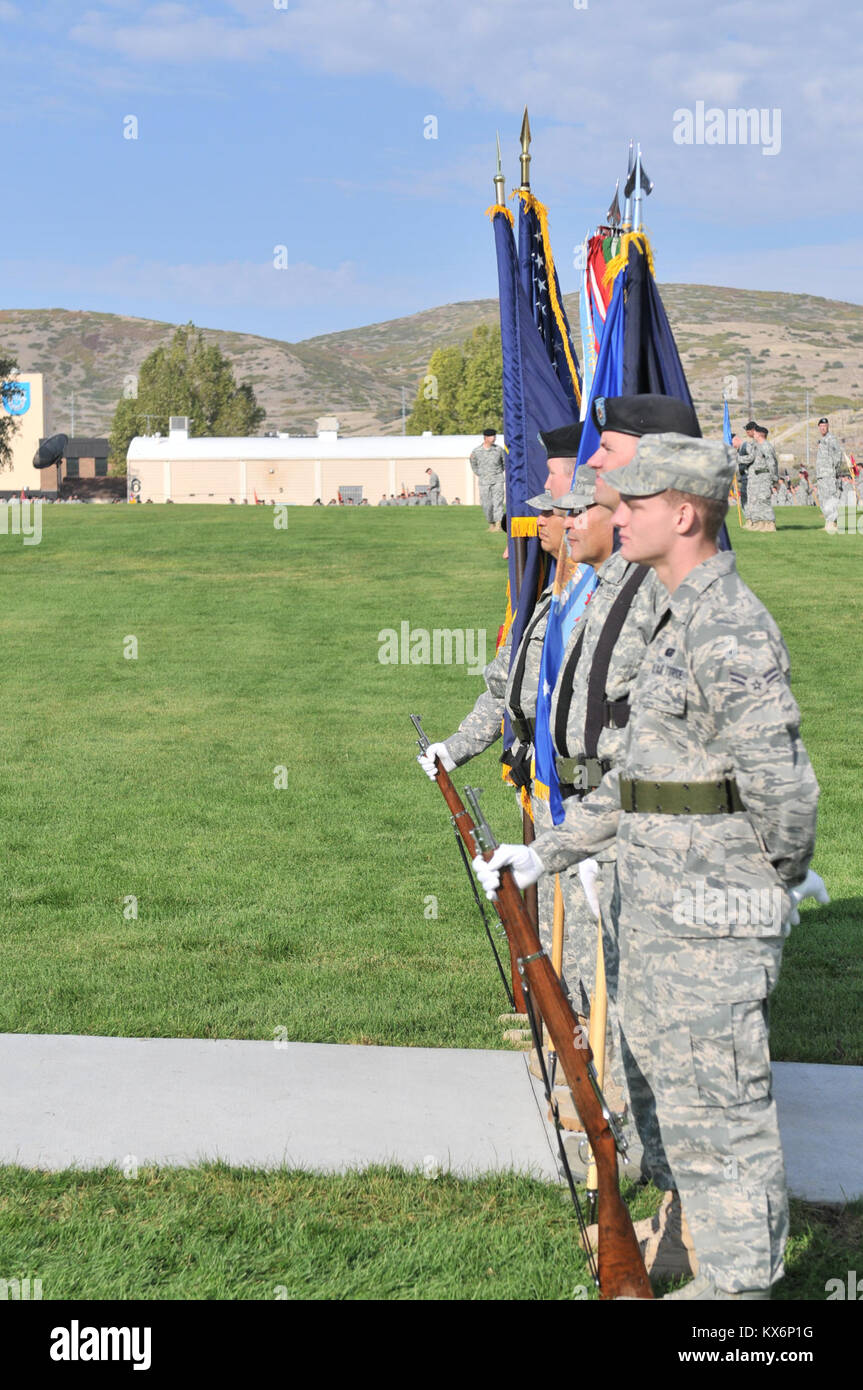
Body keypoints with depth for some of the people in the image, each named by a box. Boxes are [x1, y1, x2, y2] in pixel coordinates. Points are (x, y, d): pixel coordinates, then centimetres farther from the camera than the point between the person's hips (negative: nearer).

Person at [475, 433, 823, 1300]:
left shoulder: (729, 630, -20)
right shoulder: (681, 620, 14)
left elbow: (781, 783, -24)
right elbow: (639, 769, 18)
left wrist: (790, 876, -7)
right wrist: (547, 852, 16)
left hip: (712, 915, -10)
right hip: (659, 904, 10)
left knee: (714, 1100, 1)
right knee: (663, 1079, 21)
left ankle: (737, 1281, 15)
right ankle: (693, 1230, 38)